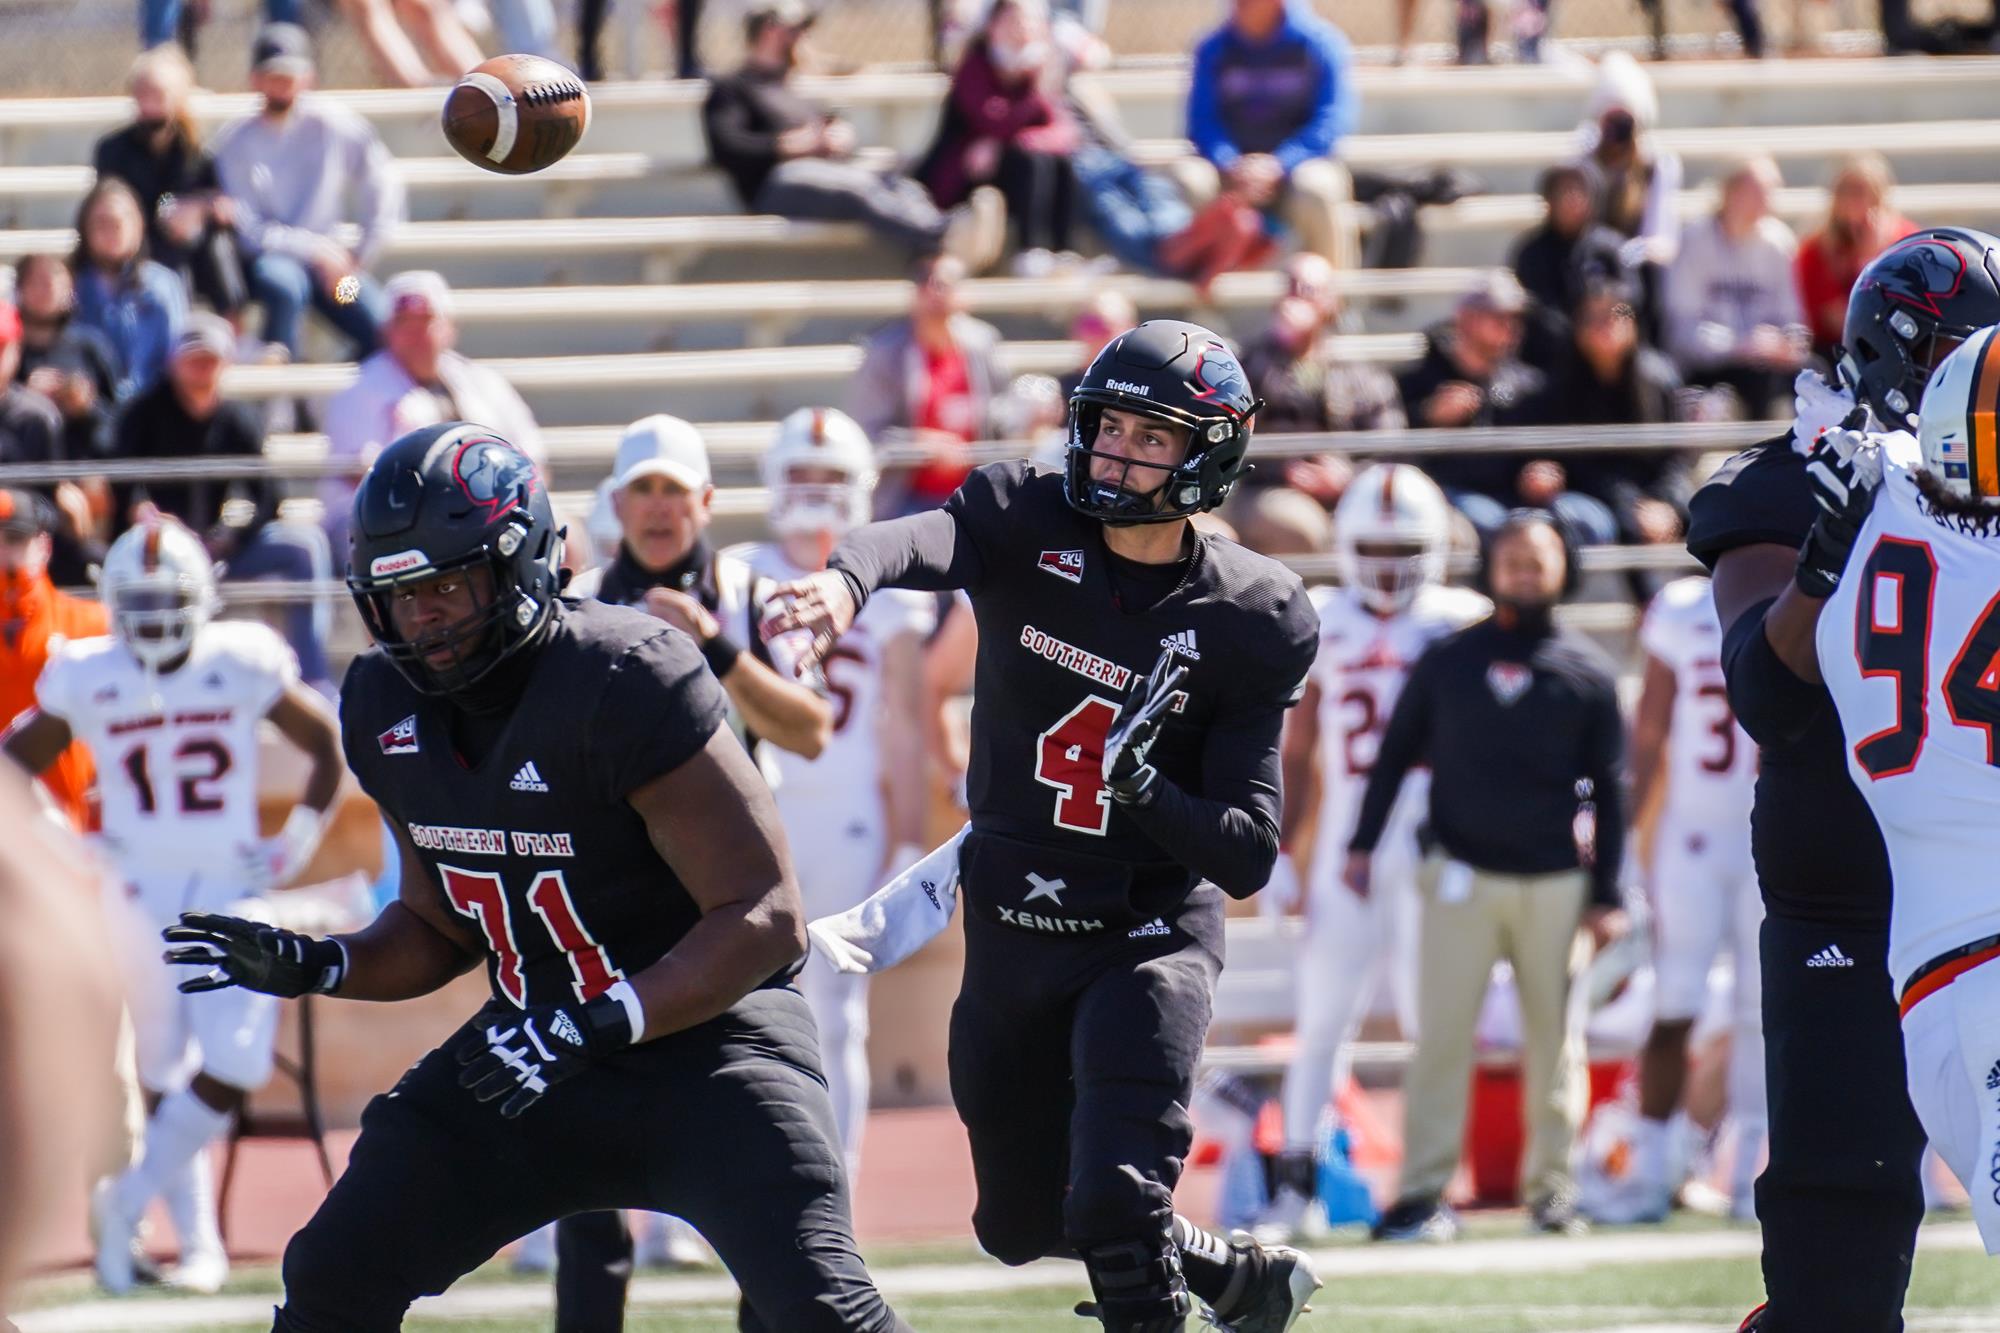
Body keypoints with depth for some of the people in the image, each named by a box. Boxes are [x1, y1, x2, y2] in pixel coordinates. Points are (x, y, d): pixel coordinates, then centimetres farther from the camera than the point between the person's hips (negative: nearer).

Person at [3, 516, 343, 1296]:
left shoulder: (243, 664, -5)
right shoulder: (88, 680, -4)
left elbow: (326, 747, 7)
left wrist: (299, 839, 0)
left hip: (231, 891, 0)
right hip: (140, 899, 0)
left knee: (235, 1068, -11)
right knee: (164, 1077, 3)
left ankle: (128, 1202, 6)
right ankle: (198, 1240, 17)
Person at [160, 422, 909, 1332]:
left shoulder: (623, 683, -24)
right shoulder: (387, 710, -1)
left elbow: (766, 918, -24)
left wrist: (596, 1026, -31)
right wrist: (311, 968, -5)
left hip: (703, 1027, -7)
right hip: (534, 1047, 7)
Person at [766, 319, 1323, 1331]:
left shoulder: (1250, 622, -10)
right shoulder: (1025, 526, -7)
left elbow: (1248, 860, -13)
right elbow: (923, 540, -33)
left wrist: (1148, 792, -32)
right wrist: (845, 576, -57)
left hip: (1149, 935, -4)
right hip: (1009, 933, 4)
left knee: (1115, 1211, -22)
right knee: (1024, 1225, 18)